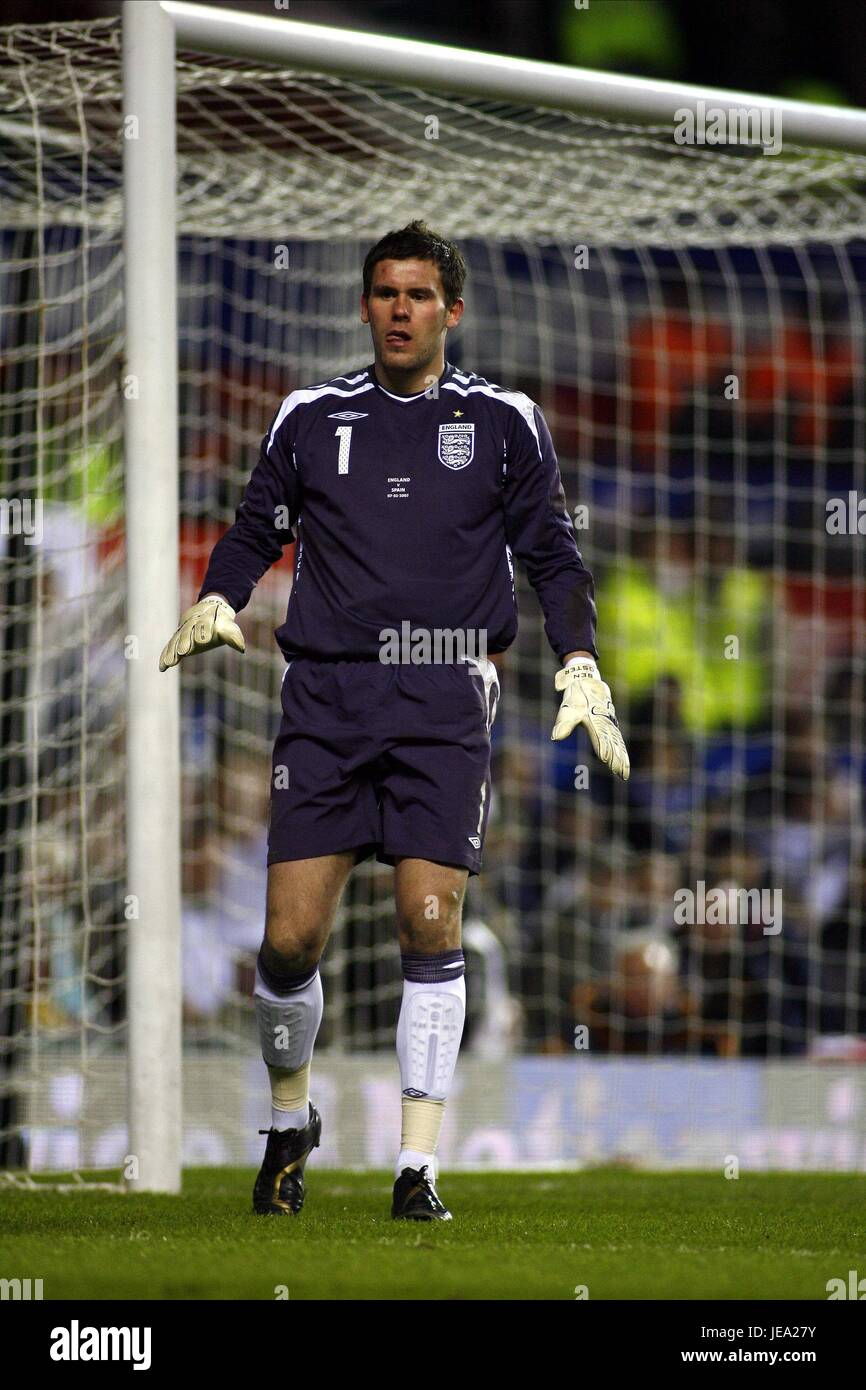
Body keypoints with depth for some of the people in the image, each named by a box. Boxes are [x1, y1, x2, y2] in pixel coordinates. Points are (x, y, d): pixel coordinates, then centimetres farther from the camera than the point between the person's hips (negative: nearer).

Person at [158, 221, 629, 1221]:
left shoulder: (503, 423, 9)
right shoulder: (312, 418, 12)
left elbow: (551, 557, 13)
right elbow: (257, 529, 21)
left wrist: (580, 669, 2)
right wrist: (215, 603, 2)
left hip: (443, 698, -1)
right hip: (325, 696, 1)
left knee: (430, 922, -12)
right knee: (290, 938, -4)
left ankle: (418, 1166, -5)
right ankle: (289, 1121, 23)